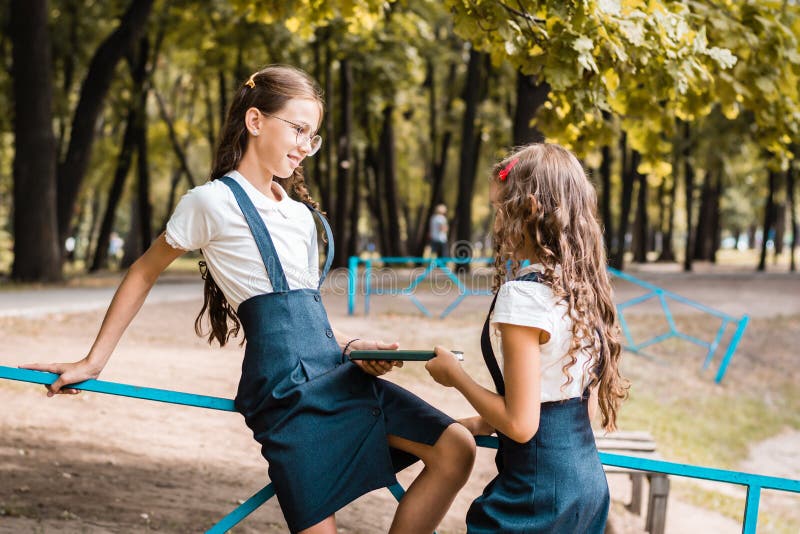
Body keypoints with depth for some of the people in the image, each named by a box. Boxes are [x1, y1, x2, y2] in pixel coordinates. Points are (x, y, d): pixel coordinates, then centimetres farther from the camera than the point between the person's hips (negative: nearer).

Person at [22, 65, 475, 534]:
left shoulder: (302, 214, 20)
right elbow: (143, 275, 5)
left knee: (456, 447, -8)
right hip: (286, 389, -7)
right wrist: (93, 363, 5)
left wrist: (353, 347, 3)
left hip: (336, 376, 7)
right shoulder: (213, 202, -2)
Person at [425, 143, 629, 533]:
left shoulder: (522, 293, -18)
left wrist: (455, 376, -4)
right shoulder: (583, 288, 6)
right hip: (588, 478, 8)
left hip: (539, 489, -8)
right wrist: (485, 423, 18)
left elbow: (521, 424, -19)